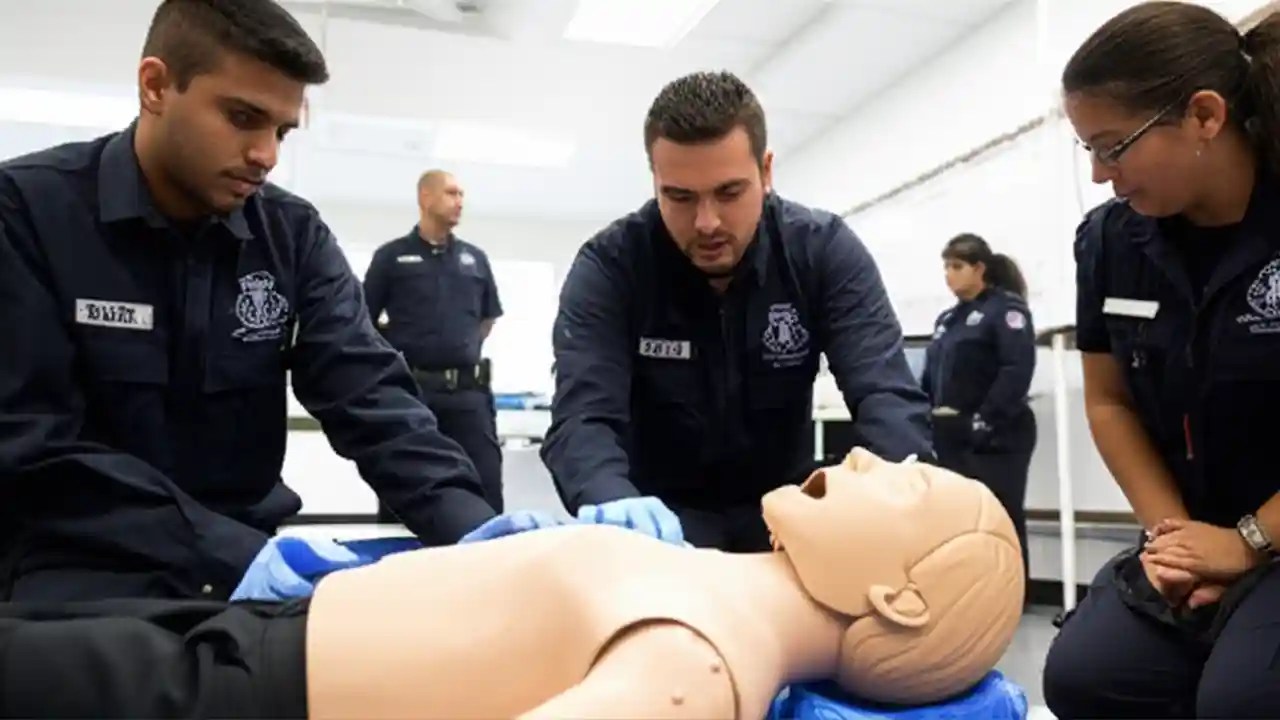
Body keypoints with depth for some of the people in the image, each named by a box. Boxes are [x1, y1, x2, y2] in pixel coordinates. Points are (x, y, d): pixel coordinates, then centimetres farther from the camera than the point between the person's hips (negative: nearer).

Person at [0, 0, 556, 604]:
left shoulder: (293, 235, 1)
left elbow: (368, 393, -8)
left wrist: (472, 529, -26)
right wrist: (238, 555, -27)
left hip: (251, 554, 5)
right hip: (80, 572, -4)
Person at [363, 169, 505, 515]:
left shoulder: (475, 258, 13)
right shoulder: (392, 256, 2)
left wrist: (466, 349, 13)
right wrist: (395, 355, 2)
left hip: (469, 392, 3)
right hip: (409, 391, -3)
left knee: (485, 489, 1)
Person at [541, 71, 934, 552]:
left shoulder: (826, 251, -13)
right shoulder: (607, 267, -17)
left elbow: (886, 393, -23)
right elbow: (582, 416, -28)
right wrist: (611, 499, -52)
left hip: (781, 508, 3)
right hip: (660, 516, -2)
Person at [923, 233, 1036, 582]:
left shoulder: (1006, 308, -3)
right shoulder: (947, 319, 19)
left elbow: (1018, 369, -16)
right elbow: (931, 377, 18)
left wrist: (985, 422, -21)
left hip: (994, 438, -7)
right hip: (949, 438, 7)